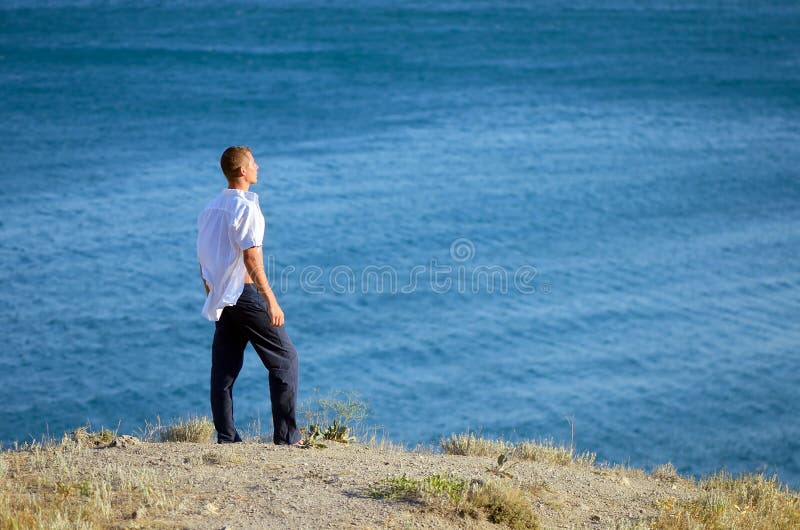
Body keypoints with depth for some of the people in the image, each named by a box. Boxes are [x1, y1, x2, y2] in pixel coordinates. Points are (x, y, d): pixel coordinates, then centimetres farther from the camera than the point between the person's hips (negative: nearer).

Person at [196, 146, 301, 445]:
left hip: (221, 298, 8)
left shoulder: (211, 208, 13)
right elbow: (252, 259, -20)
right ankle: (286, 436, -2)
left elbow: (203, 261, 16)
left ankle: (226, 438, 10)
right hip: (246, 293, -8)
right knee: (284, 358, 0)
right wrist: (271, 300, -19)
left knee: (224, 368, 9)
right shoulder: (246, 208, -13)